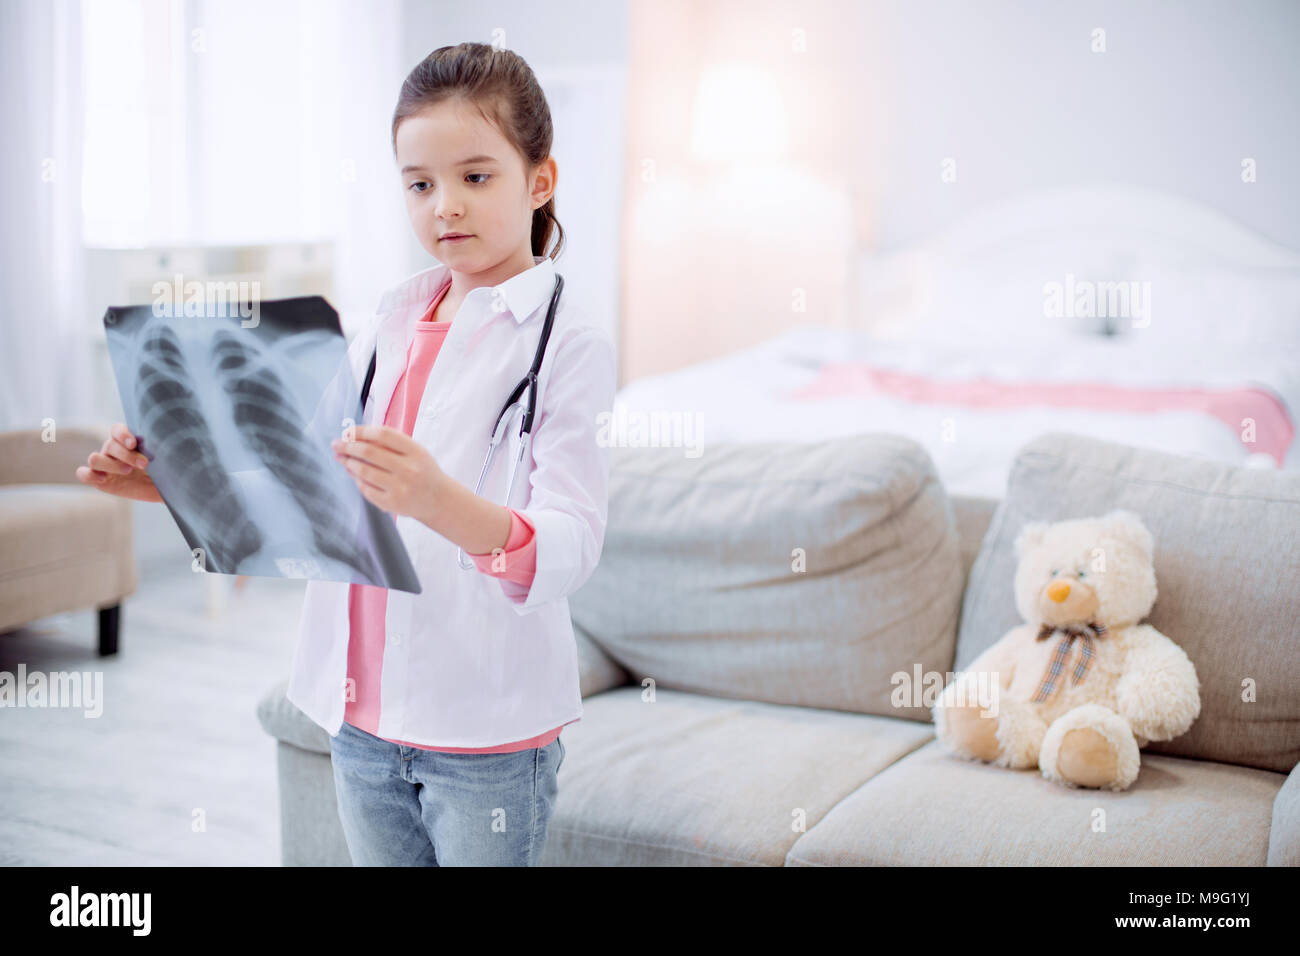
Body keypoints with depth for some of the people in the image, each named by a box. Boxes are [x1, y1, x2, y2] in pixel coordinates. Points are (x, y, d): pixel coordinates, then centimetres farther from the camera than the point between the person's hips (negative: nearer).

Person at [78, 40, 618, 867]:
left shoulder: (568, 342, -10)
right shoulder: (393, 320, 10)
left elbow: (570, 549, -22)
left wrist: (441, 502, -40)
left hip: (487, 732, -6)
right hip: (364, 713, 6)